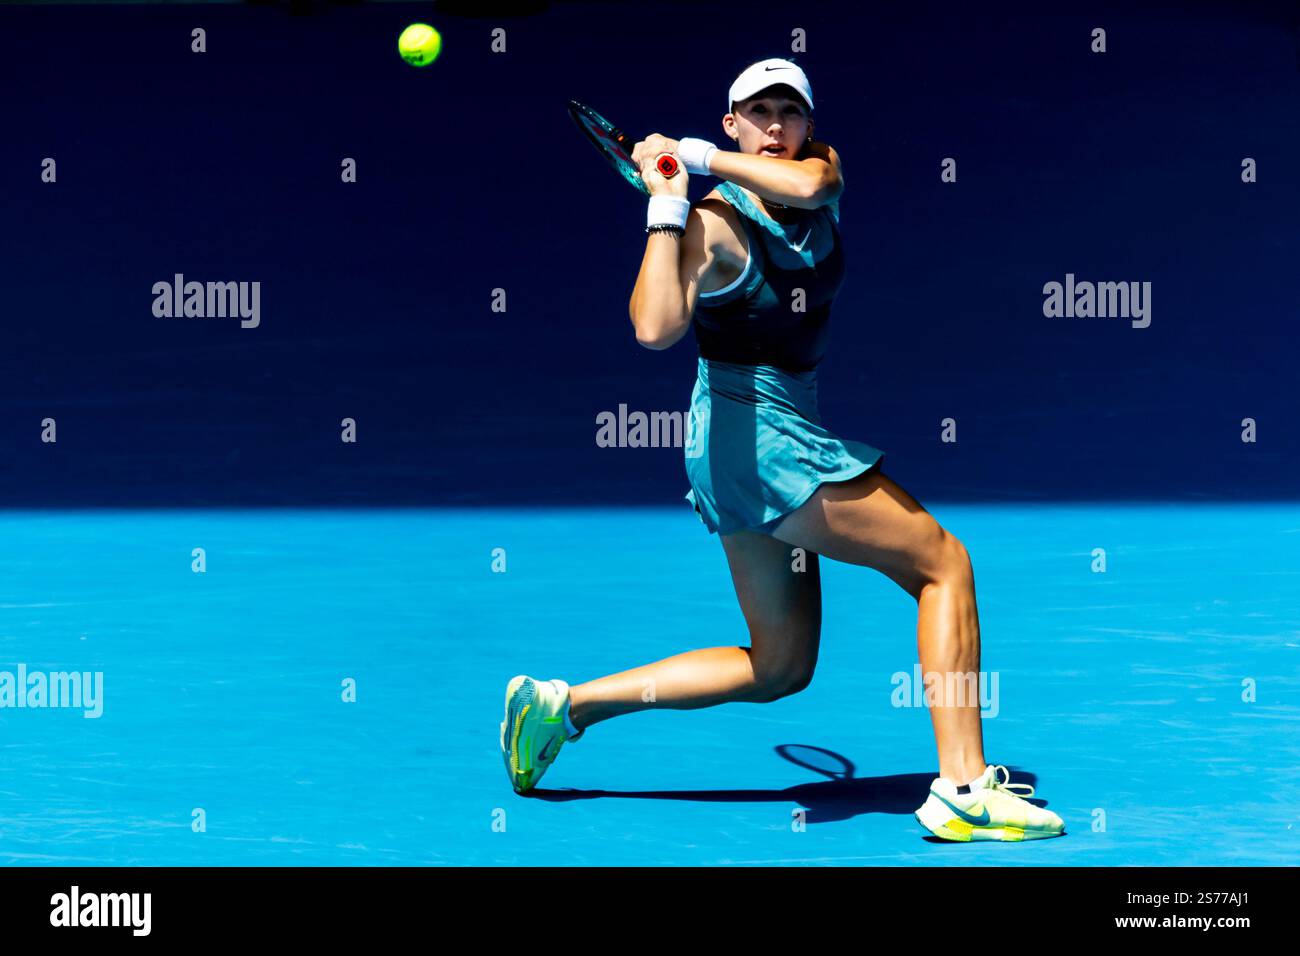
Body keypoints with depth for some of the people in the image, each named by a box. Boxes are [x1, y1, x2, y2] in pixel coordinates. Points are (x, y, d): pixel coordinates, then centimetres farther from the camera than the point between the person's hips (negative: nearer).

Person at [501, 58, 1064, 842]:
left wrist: (702, 156, -15)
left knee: (780, 667, 15)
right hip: (752, 429, -9)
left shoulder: (821, 172, 5)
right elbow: (655, 329, -32)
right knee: (944, 562, -7)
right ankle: (964, 788, -8)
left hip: (785, 431, 9)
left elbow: (809, 183, -21)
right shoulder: (717, 223, -16)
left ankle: (563, 704, 16)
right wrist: (667, 201, -28)